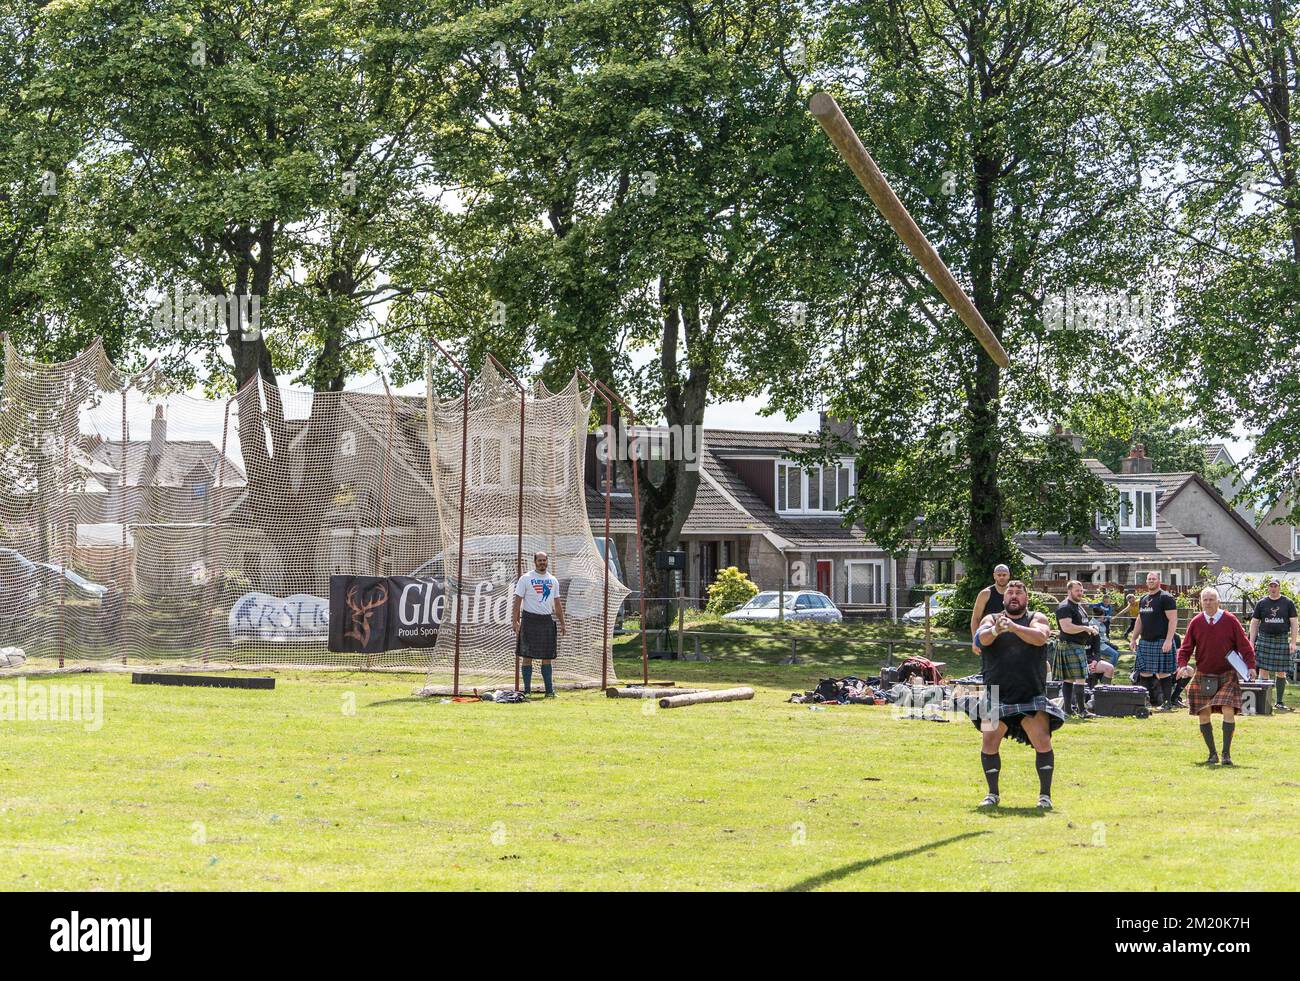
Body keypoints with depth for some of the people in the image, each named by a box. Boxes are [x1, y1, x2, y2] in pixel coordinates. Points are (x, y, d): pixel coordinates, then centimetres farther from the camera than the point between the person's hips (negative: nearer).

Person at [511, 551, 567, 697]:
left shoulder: (553, 581, 13)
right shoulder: (525, 578, -1)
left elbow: (557, 603, 17)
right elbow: (518, 601, -5)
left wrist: (562, 623, 11)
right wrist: (515, 621, -14)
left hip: (547, 620, 4)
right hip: (530, 620, -4)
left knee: (547, 657, 4)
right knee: (528, 656, -2)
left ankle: (550, 690, 6)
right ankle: (527, 690, 2)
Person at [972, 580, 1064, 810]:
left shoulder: (1036, 619, 6)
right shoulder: (992, 619, 8)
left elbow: (1040, 637, -17)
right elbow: (982, 638, -14)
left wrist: (1013, 627, -34)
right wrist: (995, 630, -38)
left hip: (1032, 695, -1)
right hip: (997, 694, 1)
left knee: (1042, 742, -10)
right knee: (989, 743, -5)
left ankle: (1045, 794, 2)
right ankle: (993, 794, 11)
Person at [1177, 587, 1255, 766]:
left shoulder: (1230, 620, -3)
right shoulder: (1196, 622, 3)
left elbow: (1244, 644, 0)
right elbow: (1186, 647, 7)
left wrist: (1250, 665, -9)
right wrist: (1183, 664, -10)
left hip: (1227, 675, -2)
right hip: (1203, 676, 2)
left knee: (1228, 711, -15)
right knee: (1203, 714, -1)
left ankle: (1226, 753, -7)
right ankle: (1212, 754, 11)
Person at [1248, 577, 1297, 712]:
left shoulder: (1288, 603, 7)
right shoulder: (1261, 603, 9)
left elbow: (1294, 623, 6)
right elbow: (1254, 623, 11)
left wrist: (1293, 642, -2)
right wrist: (1251, 642, 4)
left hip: (1282, 640, 0)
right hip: (1264, 639, 0)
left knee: (1281, 672, 2)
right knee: (1263, 670, -5)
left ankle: (1280, 702, 10)